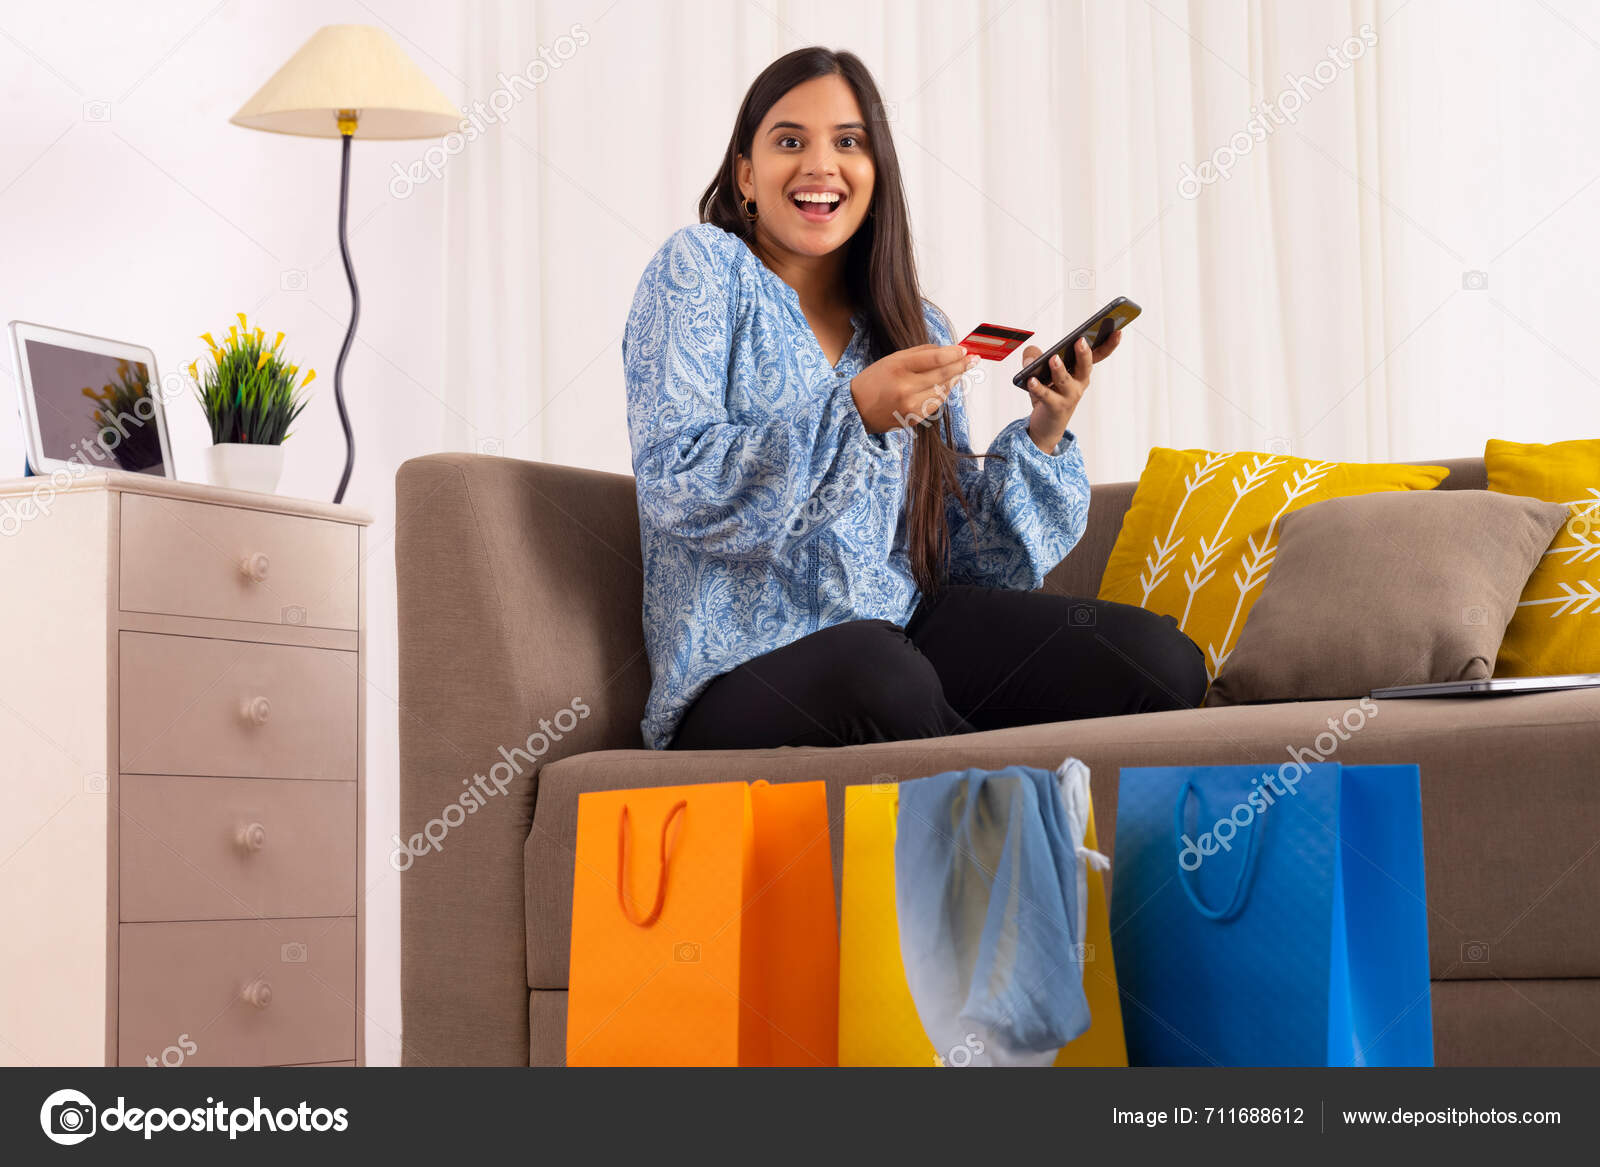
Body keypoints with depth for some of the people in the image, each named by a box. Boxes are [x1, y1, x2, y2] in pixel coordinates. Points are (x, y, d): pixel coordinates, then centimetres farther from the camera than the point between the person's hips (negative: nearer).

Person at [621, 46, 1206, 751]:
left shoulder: (916, 329, 15)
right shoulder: (700, 268, 1)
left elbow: (962, 548, 13)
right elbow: (676, 488, -12)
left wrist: (1042, 437, -3)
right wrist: (853, 413, -23)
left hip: (904, 624, 5)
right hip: (744, 668, -4)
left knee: (1163, 664, -17)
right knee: (876, 668, -40)